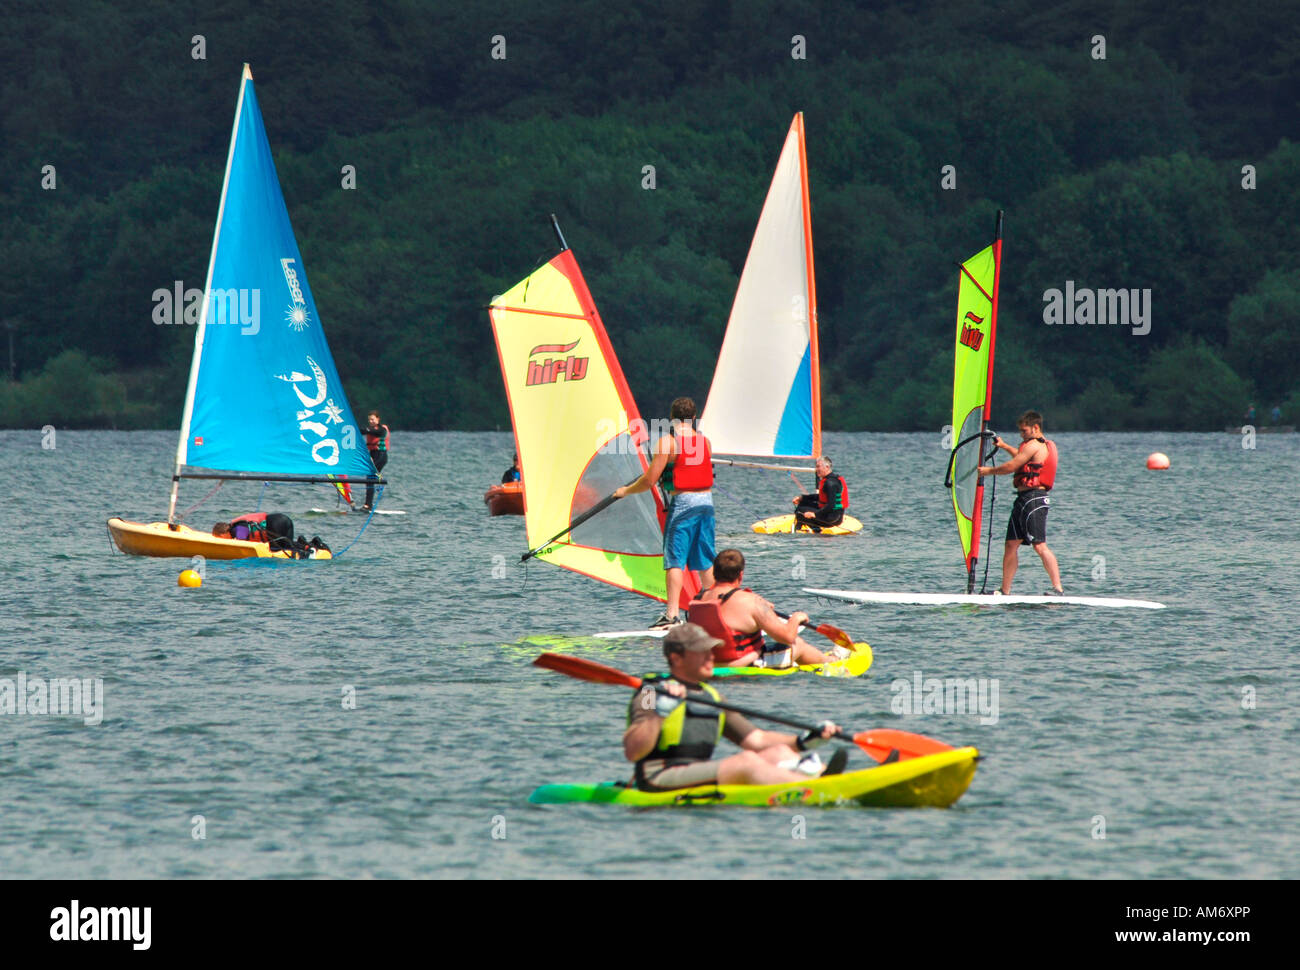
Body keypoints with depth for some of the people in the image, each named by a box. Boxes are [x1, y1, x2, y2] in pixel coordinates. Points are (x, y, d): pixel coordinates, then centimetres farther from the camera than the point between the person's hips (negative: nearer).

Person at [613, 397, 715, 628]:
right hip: (706, 501, 6)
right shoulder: (704, 441, 9)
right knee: (705, 561, 12)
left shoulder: (668, 442, -8)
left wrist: (626, 490, 7)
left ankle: (672, 613, -12)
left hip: (683, 502, -6)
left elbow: (650, 481, -9)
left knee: (675, 559, -5)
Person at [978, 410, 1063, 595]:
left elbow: (1011, 466, -11)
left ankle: (1058, 588, -19)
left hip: (1033, 498, -11)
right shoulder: (1046, 446, 21)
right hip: (1023, 499, 11)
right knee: (1011, 544, 9)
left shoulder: (1034, 445, -10)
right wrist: (1005, 446, 48)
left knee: (1039, 545, -16)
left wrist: (988, 470, 4)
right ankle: (1005, 591, 11)